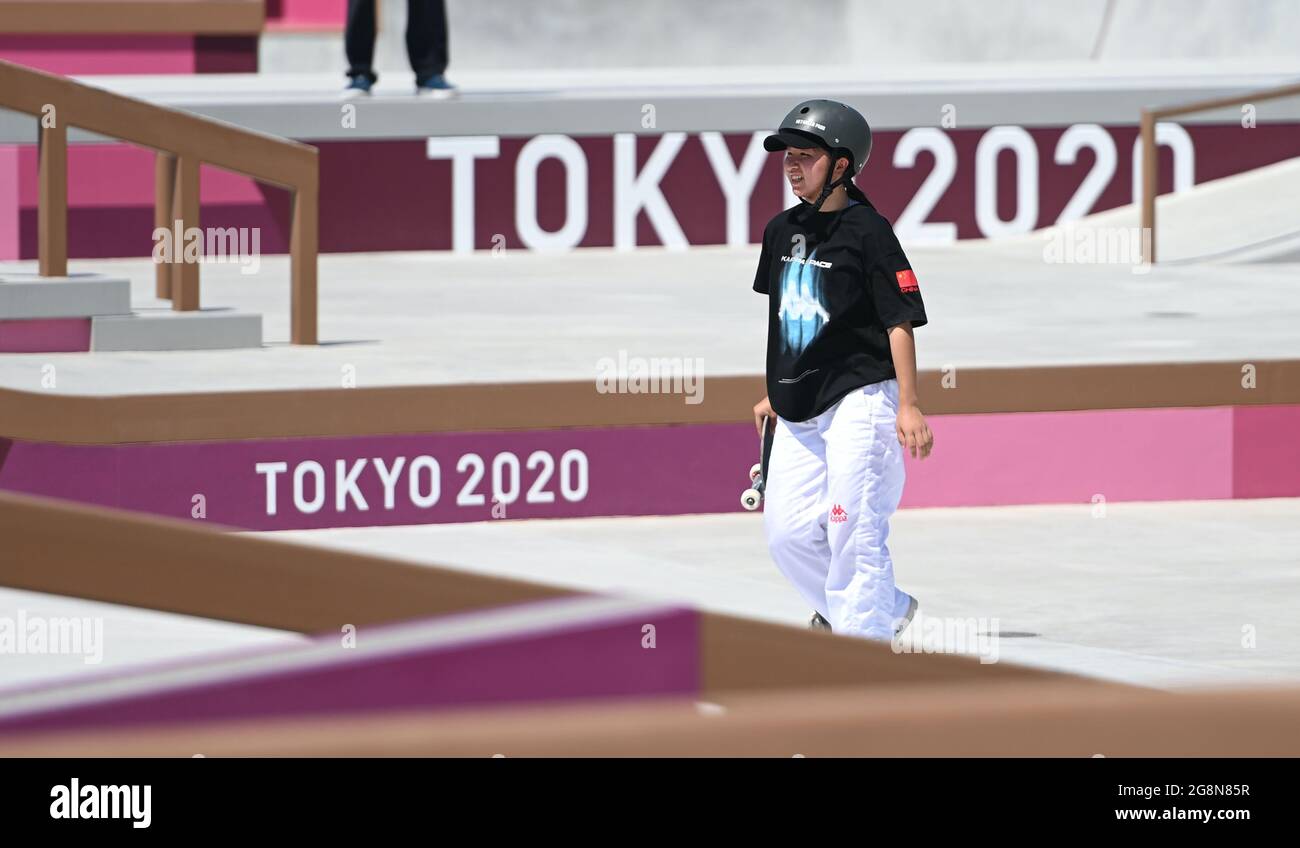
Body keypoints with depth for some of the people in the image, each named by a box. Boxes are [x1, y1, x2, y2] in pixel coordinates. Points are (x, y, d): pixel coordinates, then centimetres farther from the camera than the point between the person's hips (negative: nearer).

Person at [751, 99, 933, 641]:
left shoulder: (866, 231, -10)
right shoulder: (782, 231, 10)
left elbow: (900, 321, -11)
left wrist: (908, 407, -16)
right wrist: (774, 391, 23)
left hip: (859, 398, -8)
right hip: (800, 407, 8)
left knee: (853, 533, -10)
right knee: (786, 530, 4)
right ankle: (890, 608, 21)